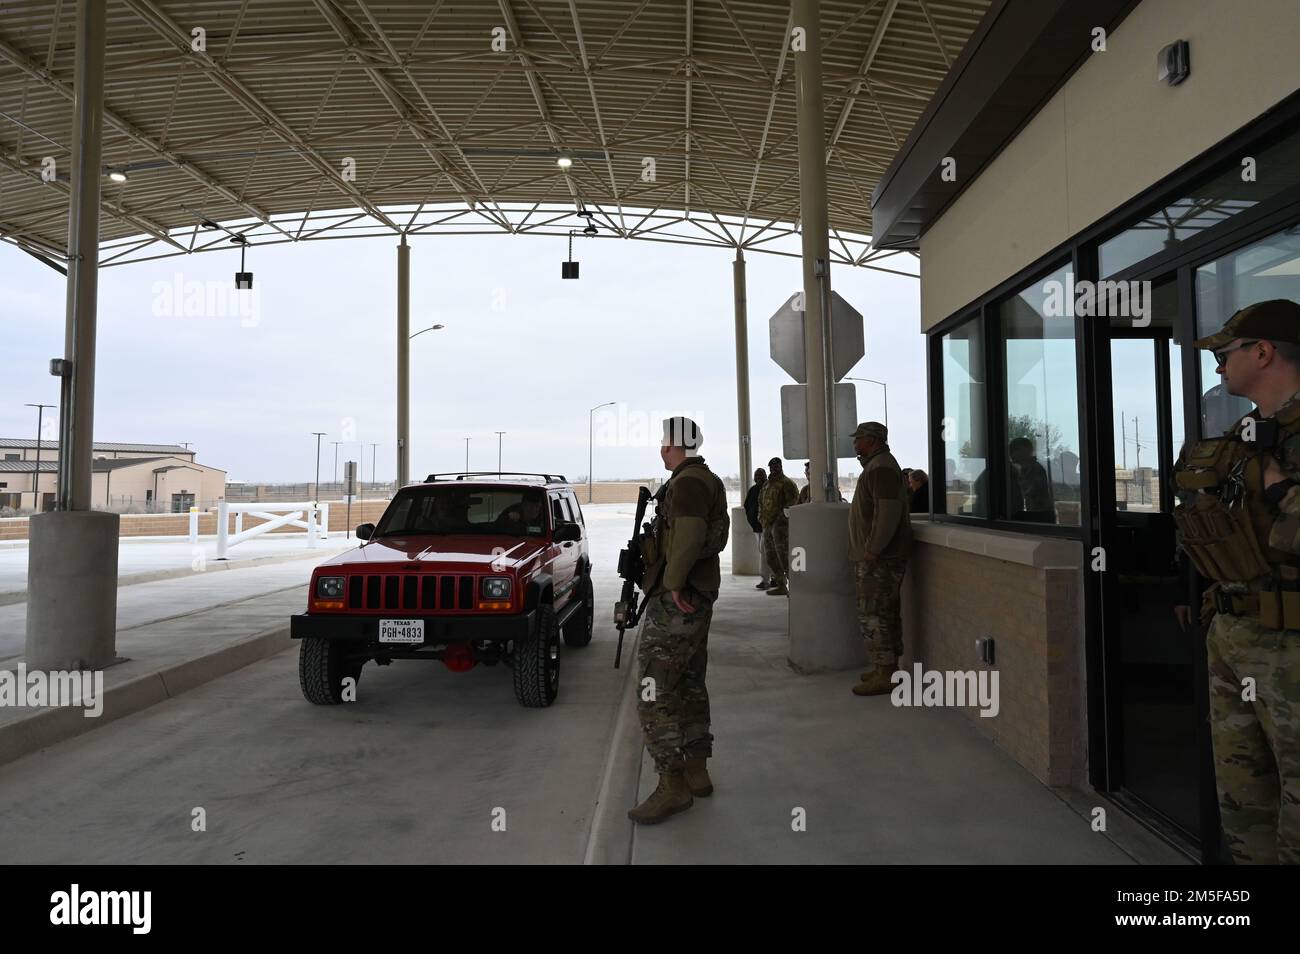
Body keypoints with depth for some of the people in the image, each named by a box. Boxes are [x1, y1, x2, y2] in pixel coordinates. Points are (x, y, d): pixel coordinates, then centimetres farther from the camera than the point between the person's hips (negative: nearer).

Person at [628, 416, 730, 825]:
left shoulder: (688, 482, -15)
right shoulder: (707, 480, 17)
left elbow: (690, 533, -31)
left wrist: (674, 581, -22)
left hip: (677, 600, -11)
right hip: (697, 598, 11)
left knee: (654, 690, -8)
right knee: (689, 685, 16)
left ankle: (673, 786, -3)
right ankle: (696, 772, 25)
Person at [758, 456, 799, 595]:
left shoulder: (786, 483, -6)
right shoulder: (767, 484, 19)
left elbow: (792, 502, -15)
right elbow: (761, 501, 28)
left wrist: (782, 516, -19)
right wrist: (761, 516, 14)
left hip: (780, 525, -9)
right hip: (767, 525, 9)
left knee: (783, 556, -14)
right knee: (771, 558, 11)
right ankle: (780, 585, 19)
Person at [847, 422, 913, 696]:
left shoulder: (881, 467, -15)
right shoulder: (878, 465, 19)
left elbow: (888, 511, -24)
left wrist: (873, 550, -24)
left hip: (880, 558, -11)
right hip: (879, 556, 11)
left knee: (873, 614, -8)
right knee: (886, 612, 14)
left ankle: (885, 675, -5)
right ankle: (888, 668, 22)